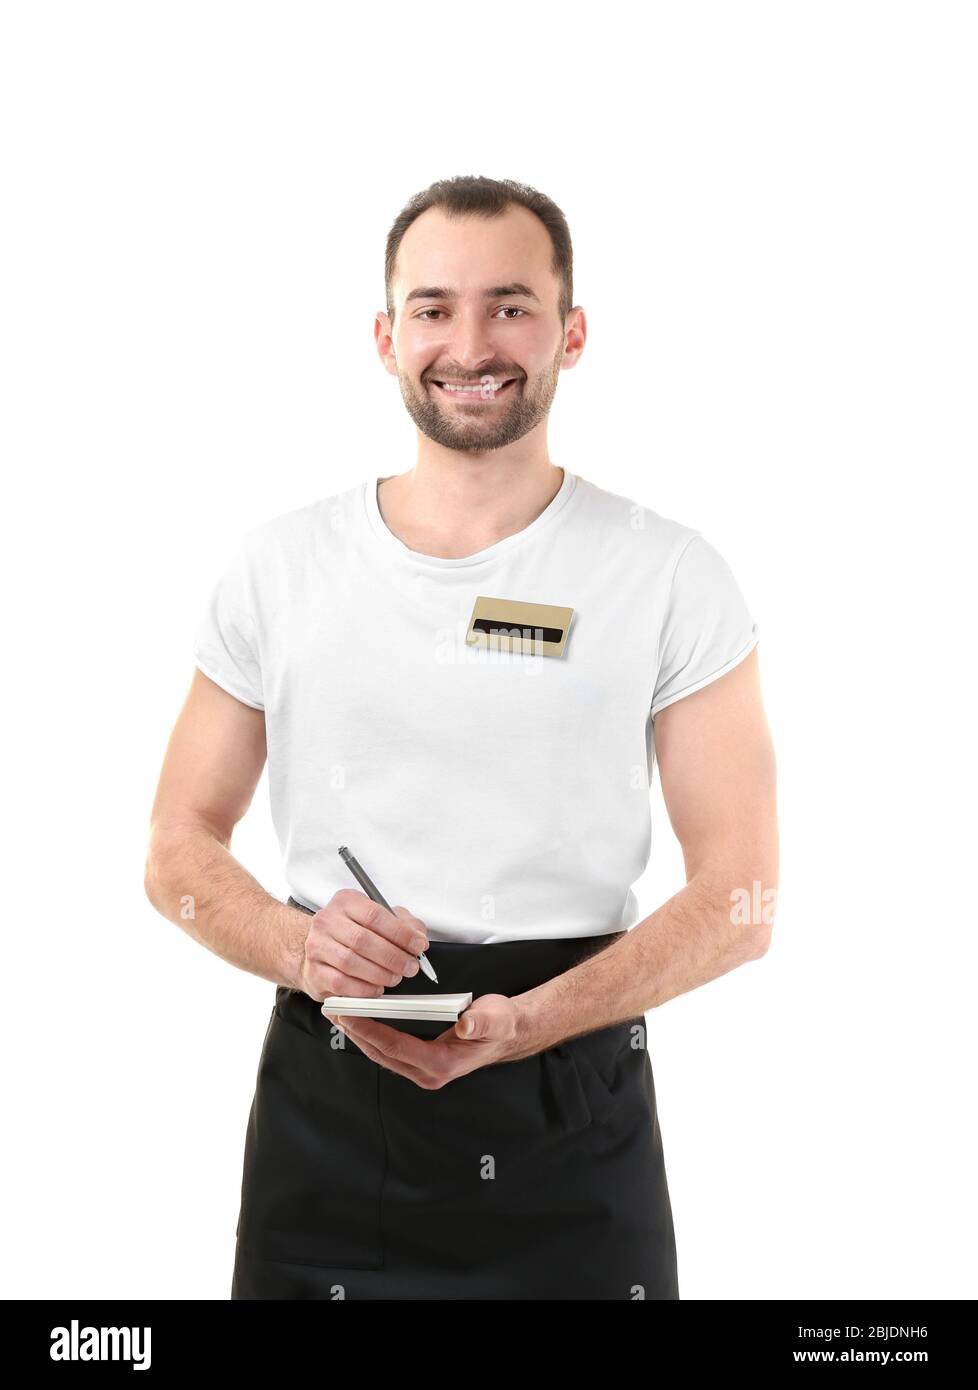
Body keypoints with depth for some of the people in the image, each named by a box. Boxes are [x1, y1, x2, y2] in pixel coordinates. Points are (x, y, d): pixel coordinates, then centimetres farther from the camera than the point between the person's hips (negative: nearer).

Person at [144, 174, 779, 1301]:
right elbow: (179, 849, 7)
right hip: (326, 1115, 2)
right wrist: (301, 949, -14)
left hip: (572, 1117, -1)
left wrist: (527, 1022, -19)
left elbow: (738, 896, -4)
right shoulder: (281, 565, 3)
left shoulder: (670, 576, -3)